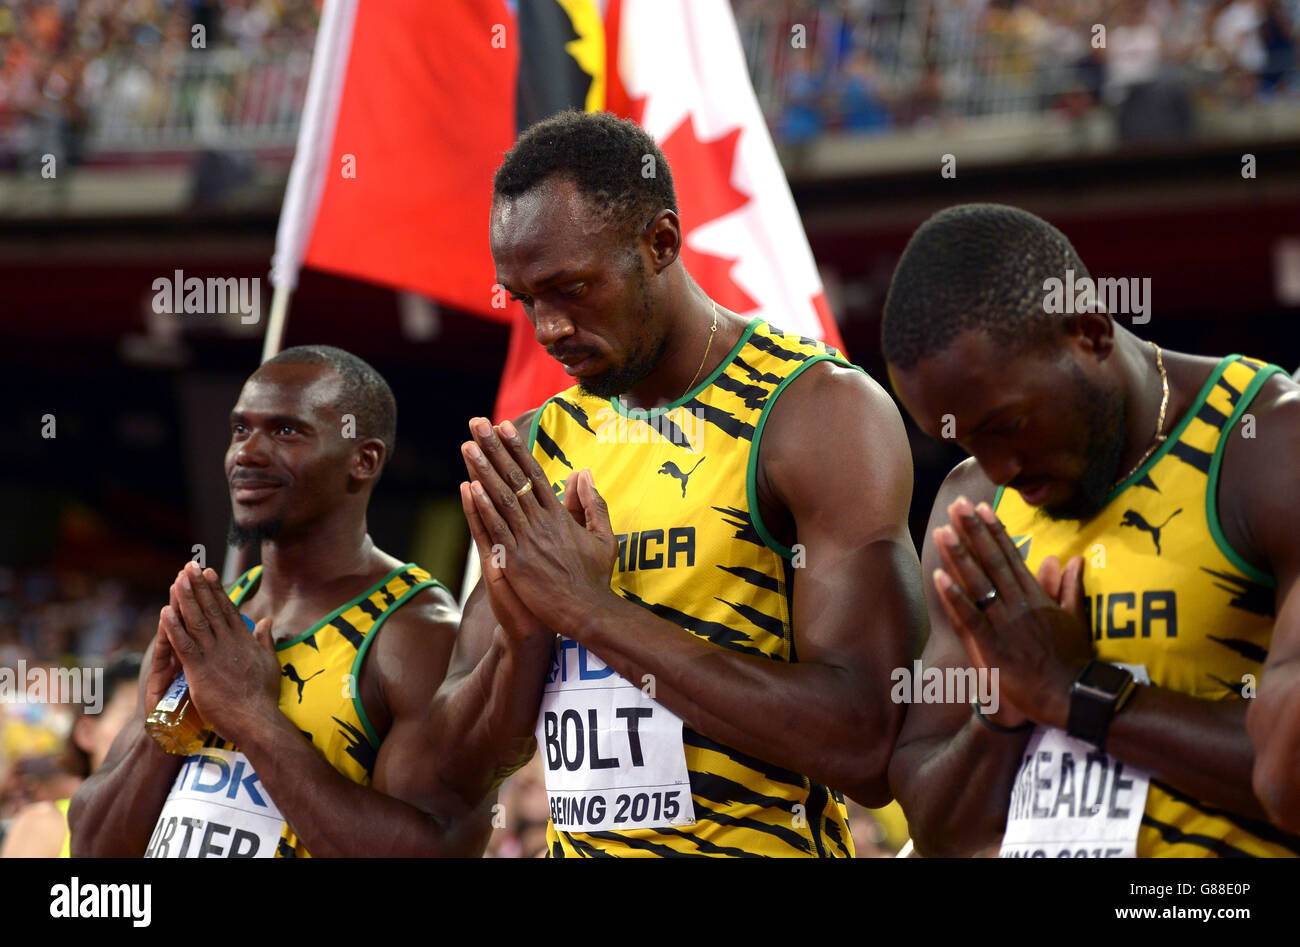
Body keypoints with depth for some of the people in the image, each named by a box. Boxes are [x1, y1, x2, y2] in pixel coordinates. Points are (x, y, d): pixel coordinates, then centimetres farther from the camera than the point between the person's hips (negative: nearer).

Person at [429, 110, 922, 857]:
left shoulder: (821, 412, -9)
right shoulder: (538, 445, 8)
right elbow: (468, 768, 10)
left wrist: (589, 607, -18)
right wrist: (522, 632, -10)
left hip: (761, 838, -5)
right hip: (575, 840, 5)